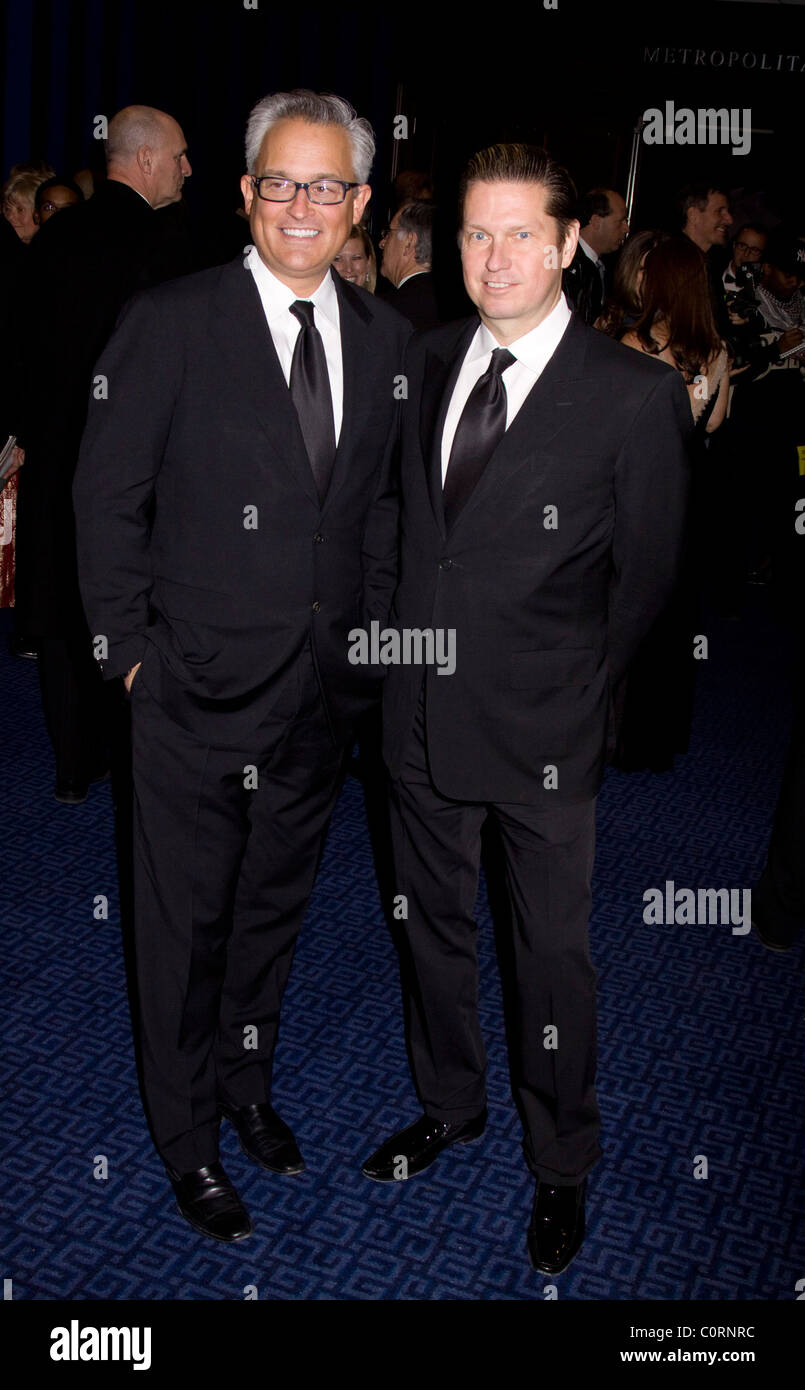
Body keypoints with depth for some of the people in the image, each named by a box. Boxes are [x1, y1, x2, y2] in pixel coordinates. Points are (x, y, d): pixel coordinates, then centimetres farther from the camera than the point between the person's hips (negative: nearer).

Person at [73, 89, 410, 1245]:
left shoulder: (383, 335, 6)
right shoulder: (171, 323, -8)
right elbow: (107, 498, -6)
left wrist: (373, 632, 8)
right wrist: (130, 650, -9)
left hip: (326, 689, 5)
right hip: (201, 686, -4)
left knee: (278, 903, 19)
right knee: (187, 921, 9)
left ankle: (247, 1084, 42)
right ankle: (187, 1135, 31)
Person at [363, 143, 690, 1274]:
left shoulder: (635, 394, -12)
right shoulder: (427, 362, 4)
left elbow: (649, 578, -5)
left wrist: (589, 703, 0)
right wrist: (407, 643, 9)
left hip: (546, 735, -4)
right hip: (424, 715, 5)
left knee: (555, 956, 10)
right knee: (434, 925, 20)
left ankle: (562, 1168, 35)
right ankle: (451, 1104, 46)